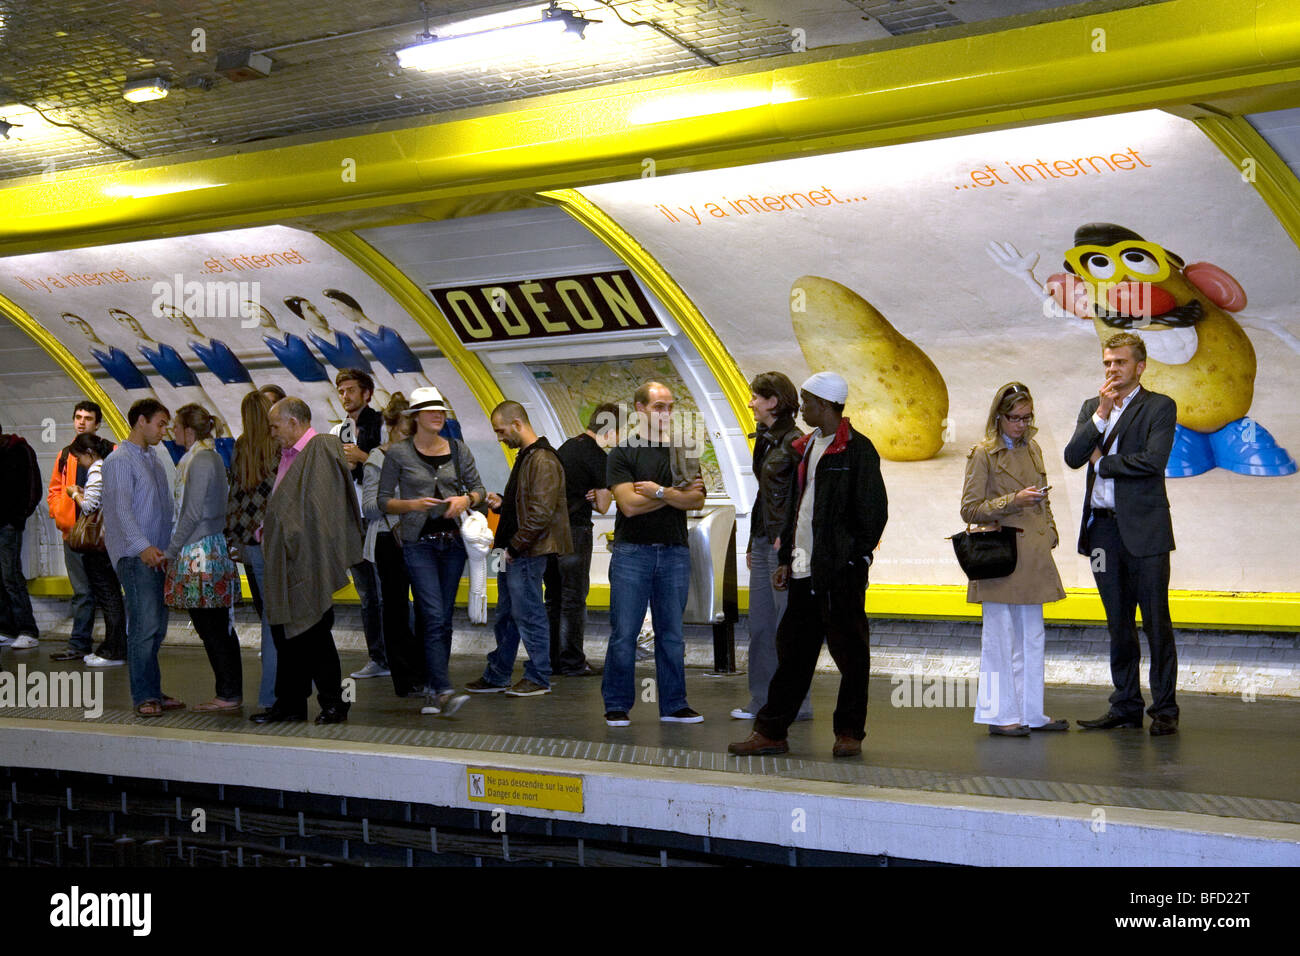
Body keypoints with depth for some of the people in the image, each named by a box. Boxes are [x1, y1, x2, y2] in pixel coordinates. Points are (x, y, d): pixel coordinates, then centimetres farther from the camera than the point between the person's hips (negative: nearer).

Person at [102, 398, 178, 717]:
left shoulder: (153, 459, 19)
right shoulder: (119, 461, -7)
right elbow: (121, 508, -17)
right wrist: (143, 547, -28)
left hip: (159, 555, 8)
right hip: (134, 556, -8)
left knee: (157, 627, 8)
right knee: (145, 625, -11)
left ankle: (153, 692, 14)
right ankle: (143, 696, -8)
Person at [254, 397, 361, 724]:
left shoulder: (322, 450, -11)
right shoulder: (288, 455, 15)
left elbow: (321, 509, -17)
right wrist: (267, 530, 12)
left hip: (309, 562, -9)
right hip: (284, 563, 9)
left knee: (314, 634, -3)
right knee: (285, 635, 11)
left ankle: (333, 703, 8)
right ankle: (289, 703, 19)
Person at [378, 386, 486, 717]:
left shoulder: (458, 449, 8)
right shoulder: (399, 453, -1)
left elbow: (479, 488, 14)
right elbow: (384, 500, 2)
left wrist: (466, 499, -8)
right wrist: (412, 504, -16)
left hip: (452, 541, 4)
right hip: (419, 543, -4)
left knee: (443, 620, 7)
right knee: (434, 617, -14)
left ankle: (434, 691, 15)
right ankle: (444, 691, -19)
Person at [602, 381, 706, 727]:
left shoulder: (681, 451, 11)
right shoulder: (623, 453, 0)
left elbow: (698, 500, 0)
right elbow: (629, 504, -12)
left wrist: (659, 492, -12)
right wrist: (677, 493, -6)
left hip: (674, 552, 3)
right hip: (632, 552, -3)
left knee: (672, 634, 7)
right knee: (624, 634, -2)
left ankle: (674, 705, 15)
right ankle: (616, 706, 7)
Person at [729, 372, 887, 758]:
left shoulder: (857, 449, -7)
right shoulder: (806, 447, 18)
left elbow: (873, 511, -10)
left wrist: (855, 558, -13)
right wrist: (786, 559, 17)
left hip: (842, 570, -7)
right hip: (805, 569, 8)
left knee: (849, 652, 2)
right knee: (793, 650, 8)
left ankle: (850, 733, 12)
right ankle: (771, 732, 12)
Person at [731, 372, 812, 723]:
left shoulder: (793, 442, -13)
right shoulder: (765, 440, 15)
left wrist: (790, 533, -16)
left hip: (786, 544, -9)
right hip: (763, 540, 9)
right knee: (760, 624, 11)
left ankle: (796, 703, 6)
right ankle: (762, 699, 19)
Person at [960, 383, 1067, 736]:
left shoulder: (1032, 449, 13)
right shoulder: (983, 454, -6)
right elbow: (970, 509, -9)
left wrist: (1050, 532, 11)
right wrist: (1013, 500, -17)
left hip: (1033, 556, 7)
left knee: (1033, 637, 9)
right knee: (999, 637, -2)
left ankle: (1031, 713, 17)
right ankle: (1000, 715, 6)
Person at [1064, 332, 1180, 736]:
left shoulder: (1160, 407, -1)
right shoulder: (1092, 408, 15)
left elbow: (1154, 460, -16)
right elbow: (1072, 457, 0)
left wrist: (1102, 462, -4)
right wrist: (1101, 414, -9)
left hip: (1144, 528, -5)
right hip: (1102, 527, 5)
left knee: (1156, 622, -3)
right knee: (1118, 624, 10)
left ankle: (1164, 709, 4)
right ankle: (1126, 706, 17)